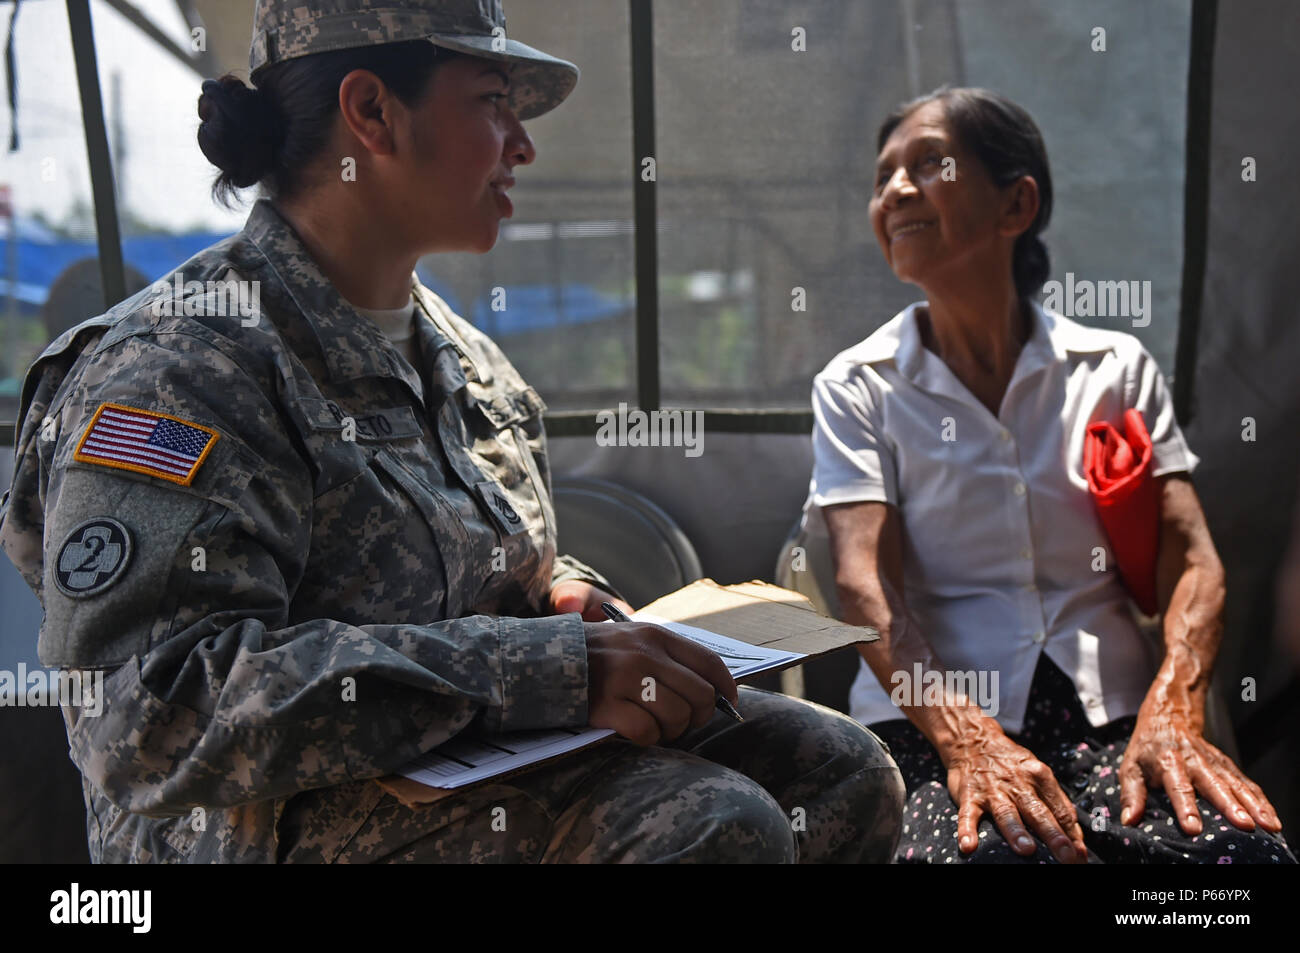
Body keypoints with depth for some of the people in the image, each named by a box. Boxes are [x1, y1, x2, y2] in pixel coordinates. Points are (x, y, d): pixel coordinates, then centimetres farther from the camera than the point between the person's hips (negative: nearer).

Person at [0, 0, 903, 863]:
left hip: (493, 750, 8)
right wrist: (550, 669, -30)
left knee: (843, 766, -3)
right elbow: (155, 712, -27)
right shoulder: (179, 365, -16)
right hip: (291, 818, -8)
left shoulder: (455, 347, 12)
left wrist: (560, 592, 1)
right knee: (716, 823, -27)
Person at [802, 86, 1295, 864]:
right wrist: (966, 738, -24)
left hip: (1109, 711, 2)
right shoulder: (856, 387, 7)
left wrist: (1171, 712, -17)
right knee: (971, 850, -36)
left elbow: (1192, 561, 3)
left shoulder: (1117, 368, 11)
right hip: (930, 718, -2)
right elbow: (865, 582, -6)